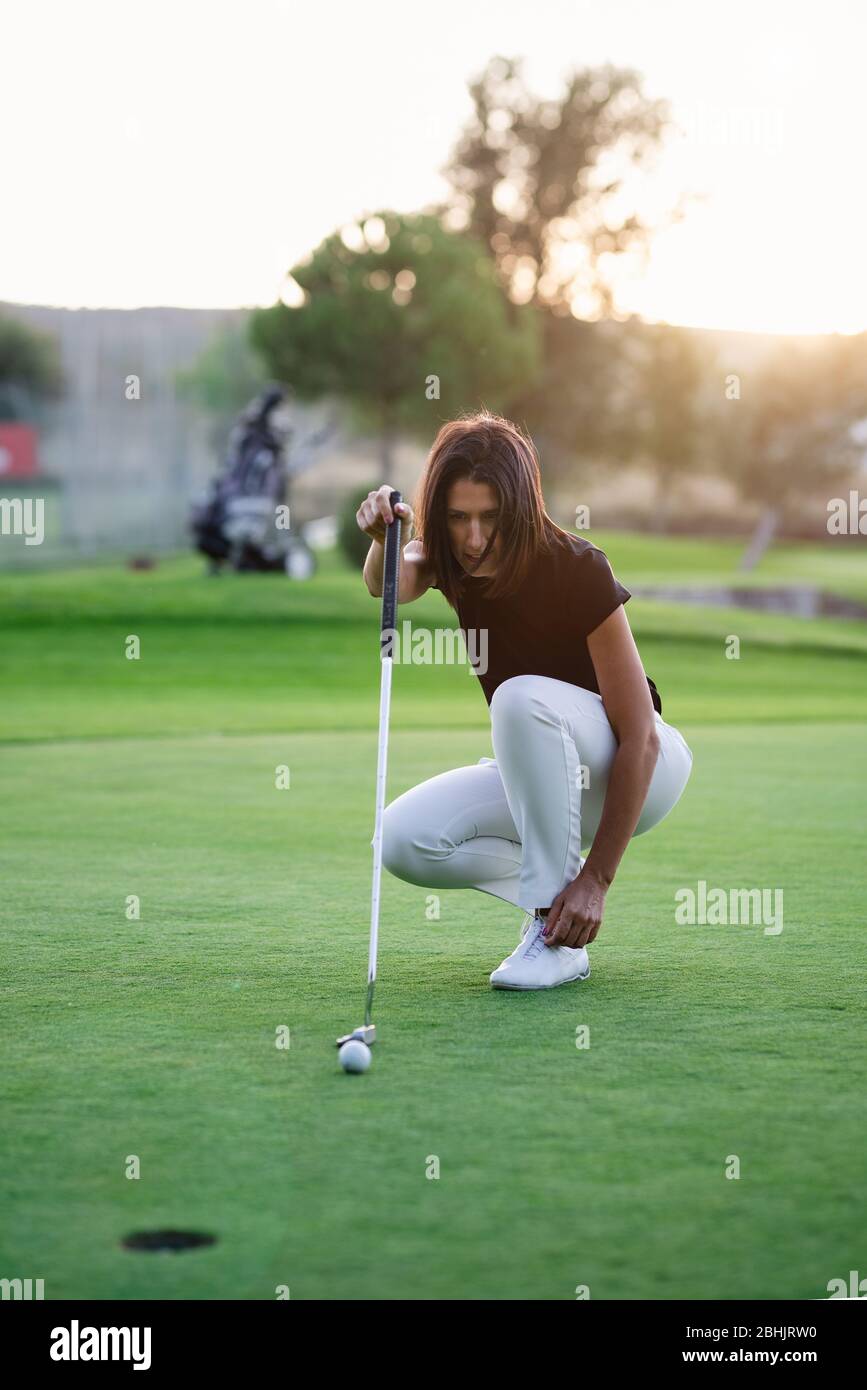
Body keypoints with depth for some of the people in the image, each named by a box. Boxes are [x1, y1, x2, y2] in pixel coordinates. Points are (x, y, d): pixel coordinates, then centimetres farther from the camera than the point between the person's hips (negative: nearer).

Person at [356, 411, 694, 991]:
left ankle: (560, 938, -26)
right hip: (541, 778, 5)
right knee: (405, 840, -19)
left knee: (523, 697, -36)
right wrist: (384, 541, -56)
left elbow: (639, 737, -28)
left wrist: (597, 879, -32)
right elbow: (391, 587, -33)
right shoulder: (452, 558, -10)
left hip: (645, 769, -5)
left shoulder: (577, 571, -26)